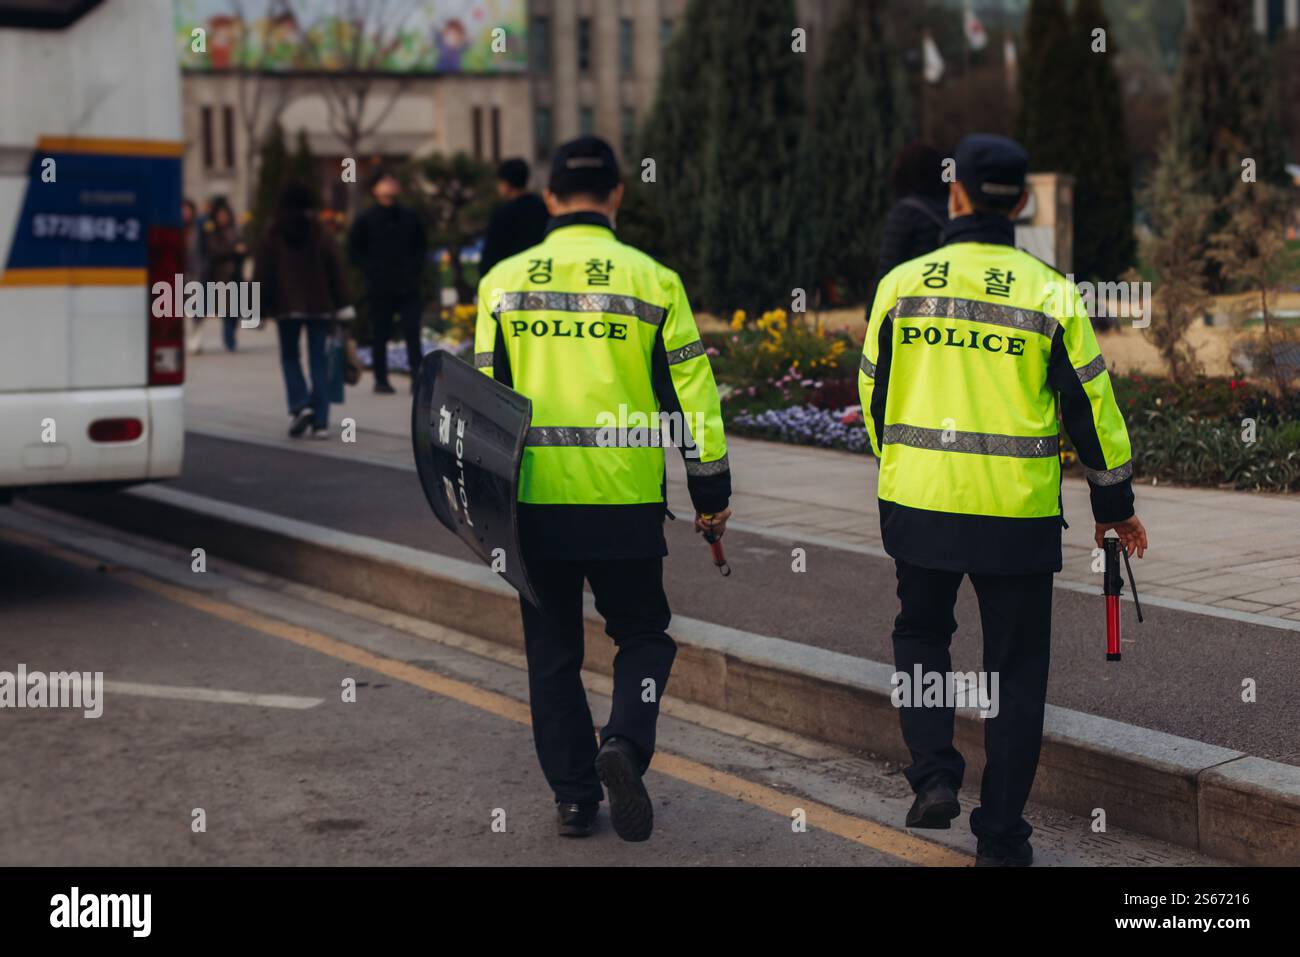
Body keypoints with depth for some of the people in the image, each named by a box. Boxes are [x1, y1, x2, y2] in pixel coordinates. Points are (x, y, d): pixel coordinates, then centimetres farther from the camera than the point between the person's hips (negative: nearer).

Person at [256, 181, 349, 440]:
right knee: (318, 360, 3)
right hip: (319, 305, 1)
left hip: (287, 306, -1)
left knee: (289, 356, 12)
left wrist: (262, 308, 5)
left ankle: (299, 404, -11)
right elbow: (335, 272, 4)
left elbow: (264, 273, 0)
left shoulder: (274, 236, -1)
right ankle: (320, 421, -2)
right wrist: (339, 305, 8)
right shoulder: (320, 235, 4)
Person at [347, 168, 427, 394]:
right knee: (380, 335, 4)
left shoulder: (409, 216, 8)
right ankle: (381, 380, 11)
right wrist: (371, 271, -6)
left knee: (412, 332, -4)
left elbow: (422, 245, 18)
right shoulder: (366, 219, 0)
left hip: (408, 288, 2)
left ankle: (417, 378, -2)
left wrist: (416, 269, 4)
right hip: (379, 288, -2)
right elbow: (354, 251, 4)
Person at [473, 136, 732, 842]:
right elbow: (691, 394, -2)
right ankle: (625, 743, -8)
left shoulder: (504, 281, 3)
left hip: (534, 500, 2)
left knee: (553, 649, 14)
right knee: (643, 633, 16)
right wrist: (711, 494, 6)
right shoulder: (652, 280, -3)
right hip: (625, 501, -1)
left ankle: (572, 796, 15)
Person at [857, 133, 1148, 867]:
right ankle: (1001, 835, 13)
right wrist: (1115, 503, 10)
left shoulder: (902, 284, -1)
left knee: (922, 633, 25)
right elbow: (1091, 403, -2)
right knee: (1016, 668, 10)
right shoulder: (1051, 293, -5)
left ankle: (935, 774, 7)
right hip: (1018, 511, -1)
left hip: (919, 500, 2)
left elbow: (874, 394, 8)